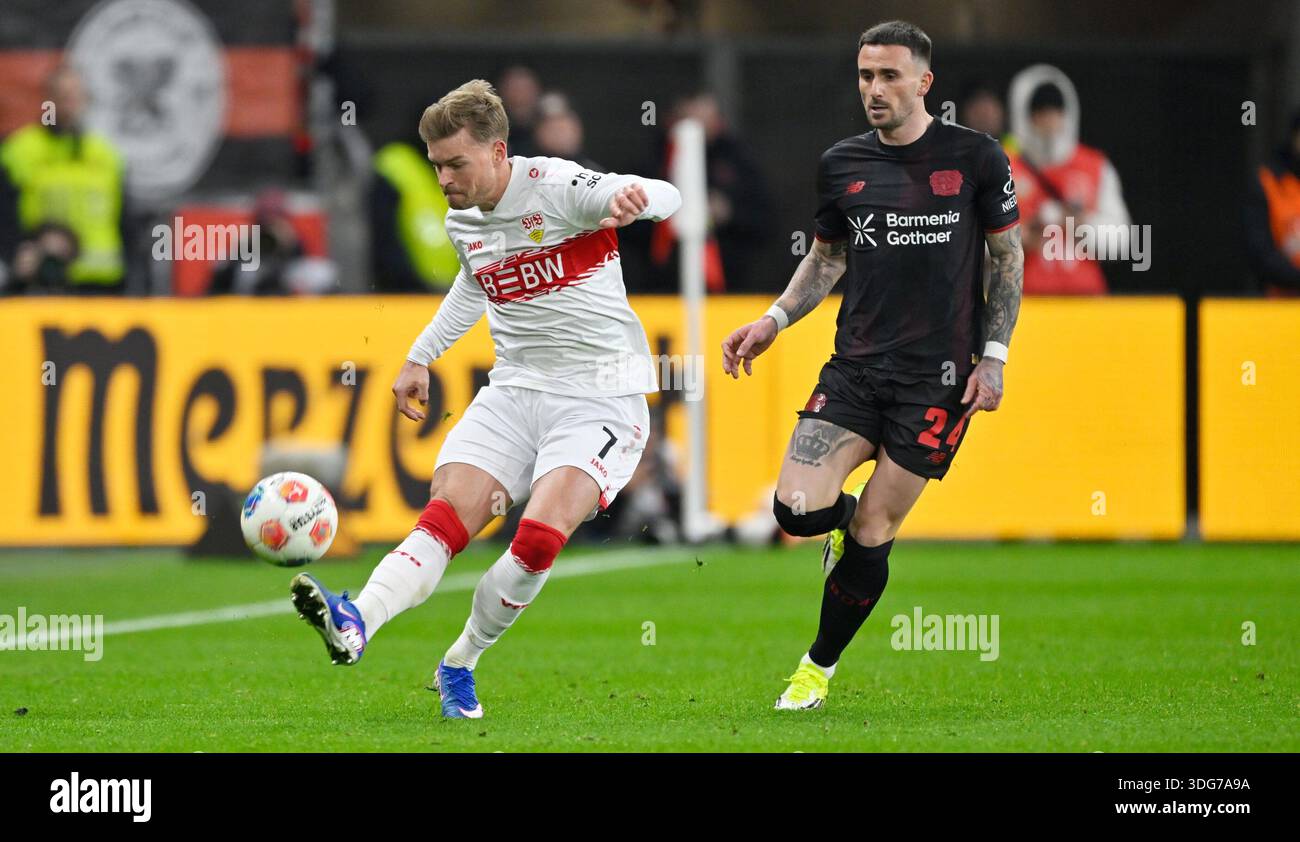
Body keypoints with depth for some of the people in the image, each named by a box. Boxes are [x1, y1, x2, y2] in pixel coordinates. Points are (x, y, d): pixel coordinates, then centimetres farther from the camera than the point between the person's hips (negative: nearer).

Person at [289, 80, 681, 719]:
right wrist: (420, 356, 31)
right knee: (444, 518, -16)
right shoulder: (463, 222, 8)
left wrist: (632, 197, -51)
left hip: (601, 396, -6)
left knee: (539, 538, -23)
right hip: (515, 389, 6)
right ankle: (357, 624, -37)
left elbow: (666, 197, -27)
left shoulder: (555, 187, -14)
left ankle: (458, 666, -5)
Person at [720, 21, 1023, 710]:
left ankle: (820, 666, 17)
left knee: (870, 535, -3)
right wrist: (772, 321, 6)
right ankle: (849, 516, 23)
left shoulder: (974, 157, -3)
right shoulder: (842, 164, 5)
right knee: (797, 510, -14)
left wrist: (993, 358, -2)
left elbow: (1008, 256, 6)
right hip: (855, 368, 3)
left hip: (937, 378, -3)